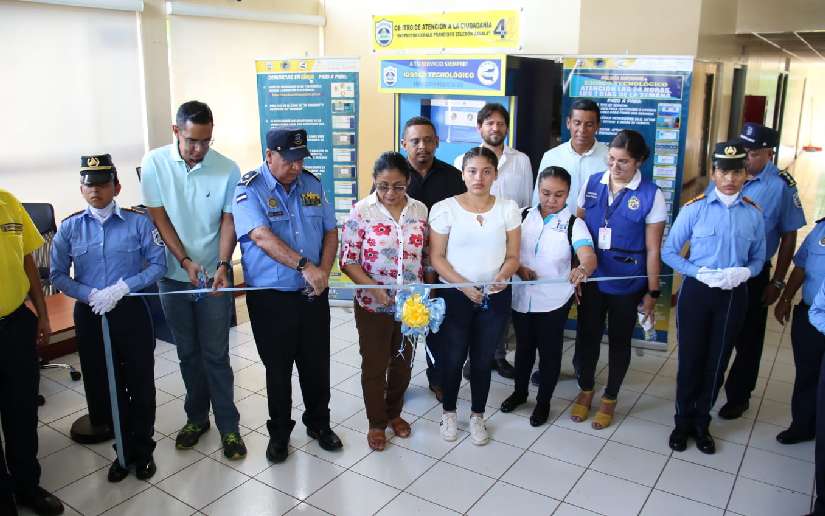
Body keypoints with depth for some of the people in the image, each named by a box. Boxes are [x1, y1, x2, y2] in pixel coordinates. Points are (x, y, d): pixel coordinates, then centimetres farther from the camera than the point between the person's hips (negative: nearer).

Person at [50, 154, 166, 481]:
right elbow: (57, 275, 1)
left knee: (140, 384, 8)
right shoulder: (69, 228, 0)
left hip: (131, 312, -2)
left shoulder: (137, 222, -6)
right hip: (89, 316, 2)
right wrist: (90, 294, -16)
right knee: (105, 387, 13)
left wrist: (122, 288, -17)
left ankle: (143, 450, 28)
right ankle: (125, 450, 32)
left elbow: (158, 264, -6)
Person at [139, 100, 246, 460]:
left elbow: (228, 221, -7)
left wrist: (222, 265, -21)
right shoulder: (154, 163, -8)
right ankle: (196, 417, 30)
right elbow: (158, 217, -6)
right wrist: (186, 261, -16)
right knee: (188, 353, 14)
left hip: (214, 275, -2)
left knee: (216, 355, 3)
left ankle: (228, 425, 15)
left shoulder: (227, 169, -11)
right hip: (173, 275, 2)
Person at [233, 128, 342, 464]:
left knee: (317, 364, 14)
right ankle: (279, 432, 30)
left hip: (313, 295, 4)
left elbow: (330, 232, 8)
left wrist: (324, 271, -9)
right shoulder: (249, 189, -10)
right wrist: (304, 266, -34)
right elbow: (262, 236, -25)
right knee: (278, 369, 10)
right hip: (271, 297, -3)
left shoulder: (312, 184, 5)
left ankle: (319, 423, 35)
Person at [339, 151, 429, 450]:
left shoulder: (420, 210, -1)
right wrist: (375, 289, -23)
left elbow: (428, 254, 7)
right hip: (373, 305, -3)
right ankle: (377, 423, 31)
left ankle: (394, 413, 41)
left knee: (403, 362, 18)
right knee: (374, 366, 11)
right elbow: (348, 261, -11)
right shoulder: (361, 212, -11)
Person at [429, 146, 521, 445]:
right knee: (453, 357, 9)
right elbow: (436, 257, -7)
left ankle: (477, 415, 33)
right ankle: (449, 412, 33)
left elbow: (512, 256, 1)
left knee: (482, 359, 13)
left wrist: (502, 277, -20)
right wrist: (463, 286, -19)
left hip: (495, 297, 2)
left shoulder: (508, 209, -1)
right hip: (454, 294, -1)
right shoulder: (444, 208, -8)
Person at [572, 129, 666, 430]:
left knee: (619, 341, 13)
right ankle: (585, 390, 36)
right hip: (591, 277, 3)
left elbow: (653, 249, -8)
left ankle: (610, 399, 33)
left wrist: (652, 292, -6)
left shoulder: (651, 195, -11)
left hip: (627, 283, -2)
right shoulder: (592, 184, -3)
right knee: (587, 335, 13)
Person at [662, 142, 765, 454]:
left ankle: (702, 423, 33)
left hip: (734, 296, 2)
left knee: (717, 361, 13)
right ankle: (683, 421, 30)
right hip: (697, 292, -2)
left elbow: (758, 258, 7)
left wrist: (744, 272, -15)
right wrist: (701, 272, -19)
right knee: (690, 359, 9)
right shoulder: (694, 208, -10)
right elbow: (669, 252, -6)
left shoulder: (753, 214, -2)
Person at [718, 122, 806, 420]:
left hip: (752, 275, -2)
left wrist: (777, 282, -4)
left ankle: (738, 397, 34)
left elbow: (789, 236, -6)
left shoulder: (782, 186, -14)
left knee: (748, 339, 14)